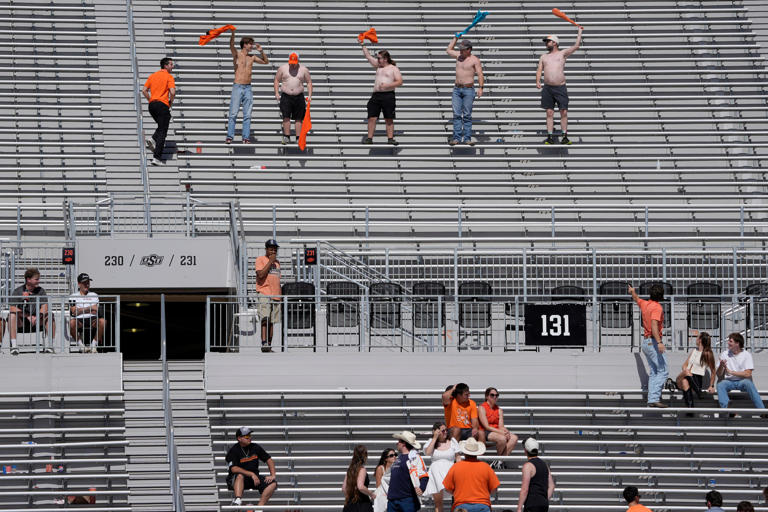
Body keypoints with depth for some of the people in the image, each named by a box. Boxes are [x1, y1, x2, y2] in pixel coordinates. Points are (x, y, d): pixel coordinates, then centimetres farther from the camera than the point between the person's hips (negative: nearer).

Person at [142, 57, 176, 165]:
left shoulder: (152, 76, 13)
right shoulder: (169, 77, -4)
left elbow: (144, 91, 9)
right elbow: (172, 92, -17)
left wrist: (151, 100, 14)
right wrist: (170, 102, 0)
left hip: (152, 104, 6)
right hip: (162, 105, -6)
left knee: (161, 127, 26)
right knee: (162, 132, -2)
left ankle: (153, 140, -2)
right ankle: (157, 158, -8)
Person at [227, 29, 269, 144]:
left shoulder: (252, 57, 14)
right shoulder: (237, 54, -1)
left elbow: (266, 61, 23)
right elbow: (231, 46, -21)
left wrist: (261, 51, 6)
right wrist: (233, 33, -38)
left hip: (248, 88, 5)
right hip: (237, 87, -4)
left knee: (247, 115, 2)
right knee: (233, 114, -8)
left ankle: (246, 137, 3)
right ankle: (229, 137, -7)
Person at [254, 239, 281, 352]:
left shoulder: (276, 262, 21)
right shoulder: (260, 260, 0)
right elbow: (261, 274, -17)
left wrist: (280, 300, 22)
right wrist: (270, 261, -12)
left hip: (275, 296, 7)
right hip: (264, 294, -7)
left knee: (272, 322, 4)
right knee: (265, 320, -19)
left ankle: (269, 346, 4)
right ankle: (264, 344, -26)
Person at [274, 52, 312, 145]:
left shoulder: (303, 70, 4)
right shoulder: (282, 68, 3)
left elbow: (309, 82, 9)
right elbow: (277, 80, 9)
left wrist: (309, 95, -1)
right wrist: (276, 93, -1)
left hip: (299, 97, 0)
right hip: (286, 96, 0)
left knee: (298, 119, 1)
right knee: (286, 117, -10)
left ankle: (299, 138, 4)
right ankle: (287, 137, -6)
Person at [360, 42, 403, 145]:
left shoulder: (393, 68, 2)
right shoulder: (378, 66, 18)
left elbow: (399, 82, -7)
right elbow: (368, 56, 23)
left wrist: (387, 85, -17)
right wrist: (362, 45, 21)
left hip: (388, 95, -5)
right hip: (376, 95, 5)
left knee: (389, 119, -3)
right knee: (372, 117, -3)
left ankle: (390, 138, -1)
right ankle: (369, 138, -3)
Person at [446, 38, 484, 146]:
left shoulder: (475, 60, -6)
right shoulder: (459, 55, 11)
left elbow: (480, 75, -12)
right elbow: (448, 50, 29)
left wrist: (480, 88, -24)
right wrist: (455, 38, 24)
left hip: (468, 90, -5)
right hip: (457, 89, 5)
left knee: (467, 115, -5)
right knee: (456, 114, -3)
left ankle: (467, 138, -2)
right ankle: (457, 137, -4)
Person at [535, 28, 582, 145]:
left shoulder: (562, 54, 7)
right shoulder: (544, 57, 16)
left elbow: (576, 46, 3)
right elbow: (539, 69, 12)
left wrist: (579, 32, 3)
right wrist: (538, 81, -6)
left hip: (560, 87, -2)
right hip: (547, 88, 2)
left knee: (564, 112, -4)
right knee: (549, 113, 0)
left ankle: (565, 136, 1)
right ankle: (550, 137, 1)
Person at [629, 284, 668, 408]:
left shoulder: (645, 304, 10)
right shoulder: (657, 308, -15)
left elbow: (637, 299, 34)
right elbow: (654, 325, -28)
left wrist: (632, 292, 57)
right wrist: (659, 342, -38)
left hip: (646, 342, 9)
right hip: (653, 342, -9)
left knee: (653, 372, 12)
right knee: (663, 370, -11)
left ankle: (651, 400, 7)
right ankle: (655, 398, -20)